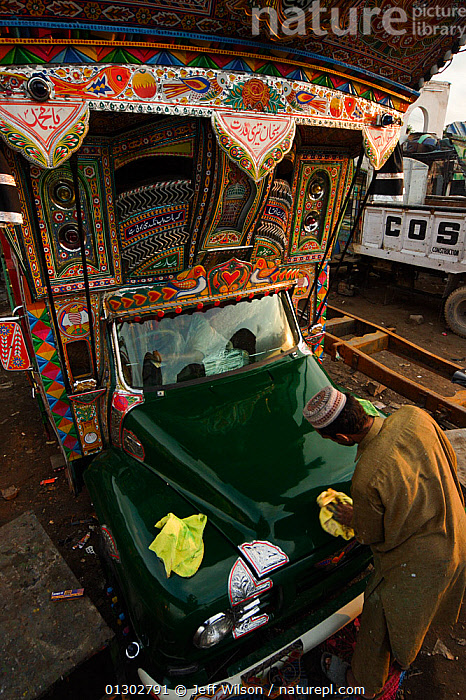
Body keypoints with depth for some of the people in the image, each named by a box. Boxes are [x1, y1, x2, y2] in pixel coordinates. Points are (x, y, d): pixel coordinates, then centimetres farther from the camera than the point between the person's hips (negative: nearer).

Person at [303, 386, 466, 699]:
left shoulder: (366, 479, -36)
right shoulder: (414, 416, -21)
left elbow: (371, 535, -16)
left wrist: (352, 518, 6)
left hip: (416, 562, -7)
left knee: (379, 622, 21)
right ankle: (408, 650, 66)